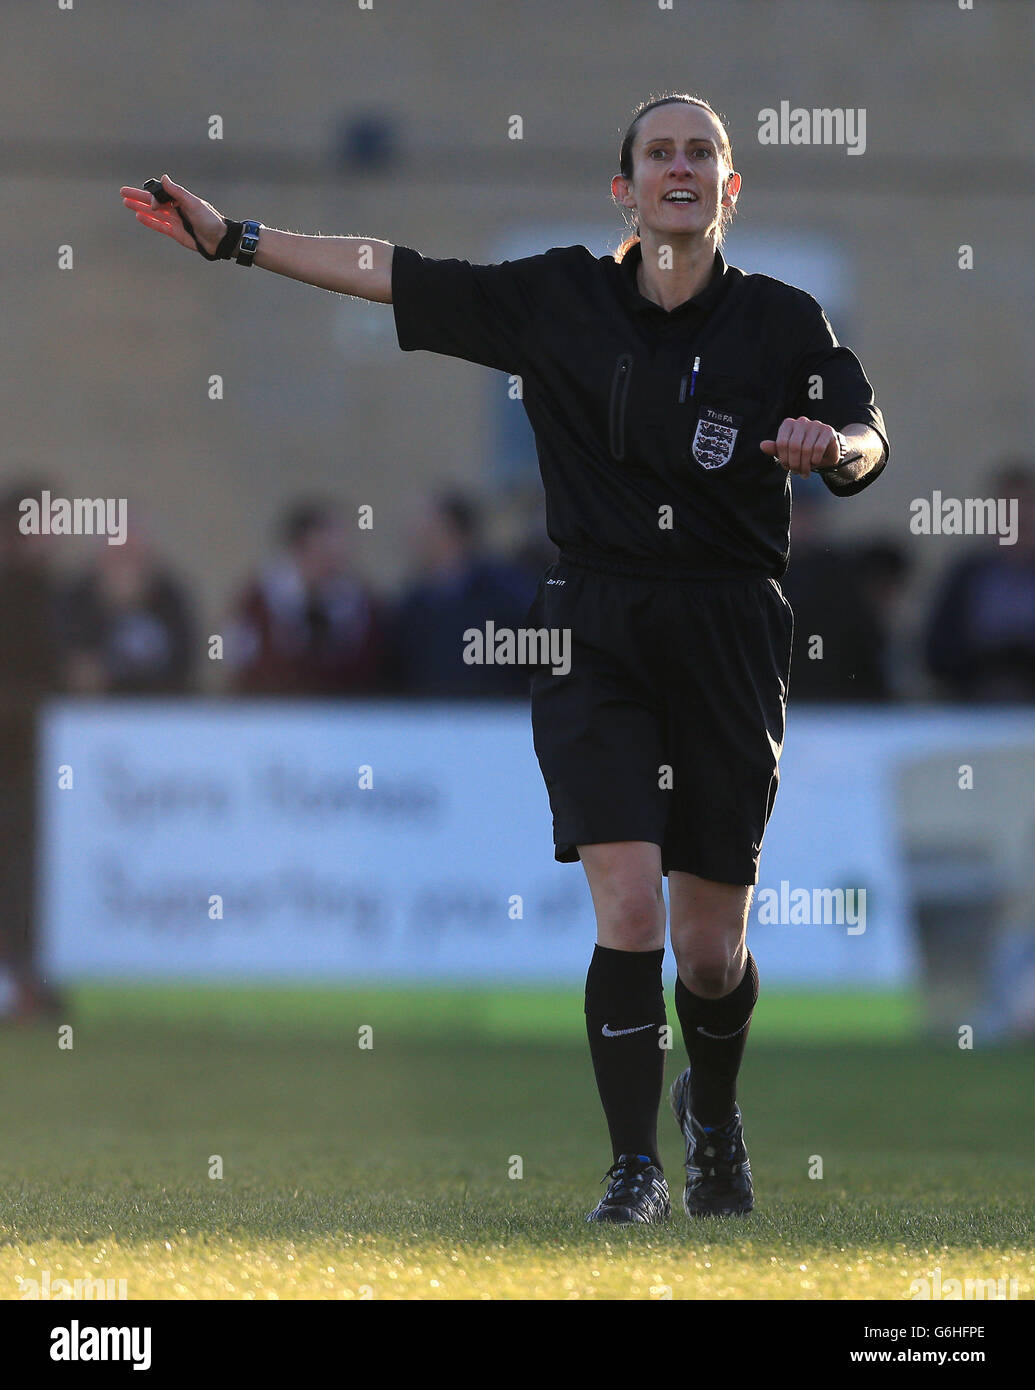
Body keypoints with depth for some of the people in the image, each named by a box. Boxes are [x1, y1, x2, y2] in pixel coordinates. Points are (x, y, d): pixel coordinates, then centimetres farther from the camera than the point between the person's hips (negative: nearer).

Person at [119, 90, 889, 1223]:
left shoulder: (783, 321, 2)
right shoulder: (557, 297, 3)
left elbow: (867, 442, 8)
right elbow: (393, 276, 6)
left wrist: (832, 446, -16)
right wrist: (233, 237, 4)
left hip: (729, 637, 0)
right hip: (594, 628, 0)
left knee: (711, 948, 4)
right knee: (627, 903, -16)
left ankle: (714, 1116, 35)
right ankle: (634, 1170, -8)